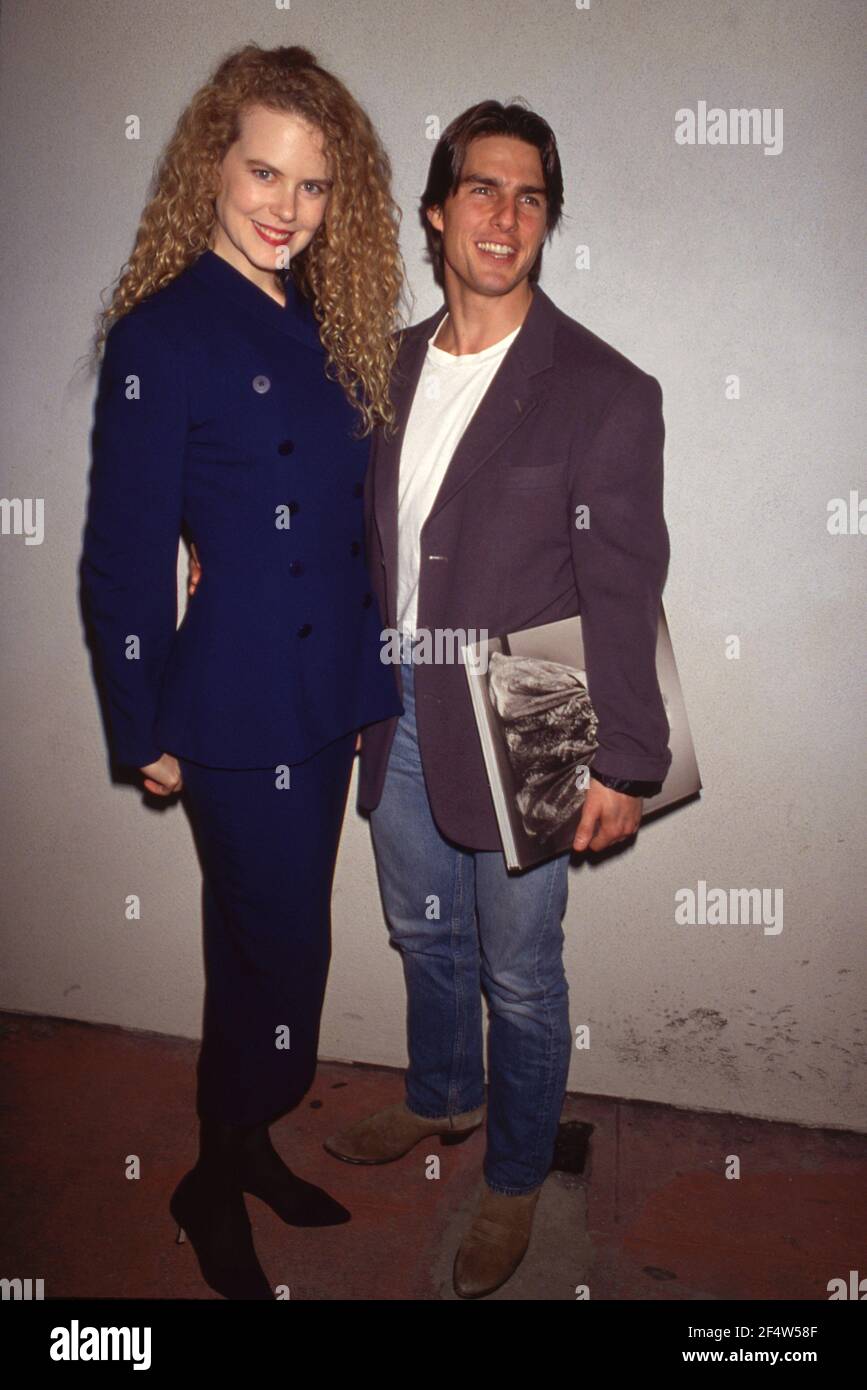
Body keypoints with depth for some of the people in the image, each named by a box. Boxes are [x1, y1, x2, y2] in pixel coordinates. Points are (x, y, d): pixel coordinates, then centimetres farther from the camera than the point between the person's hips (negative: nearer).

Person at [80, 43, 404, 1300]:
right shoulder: (161, 336, -11)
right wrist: (146, 735, -8)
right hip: (237, 709, -7)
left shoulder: (322, 329, 10)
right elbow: (124, 558, -11)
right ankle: (215, 1187, 31)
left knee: (271, 944, 19)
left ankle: (249, 1143, 41)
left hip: (328, 696, 7)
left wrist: (368, 680, 12)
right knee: (277, 951, 4)